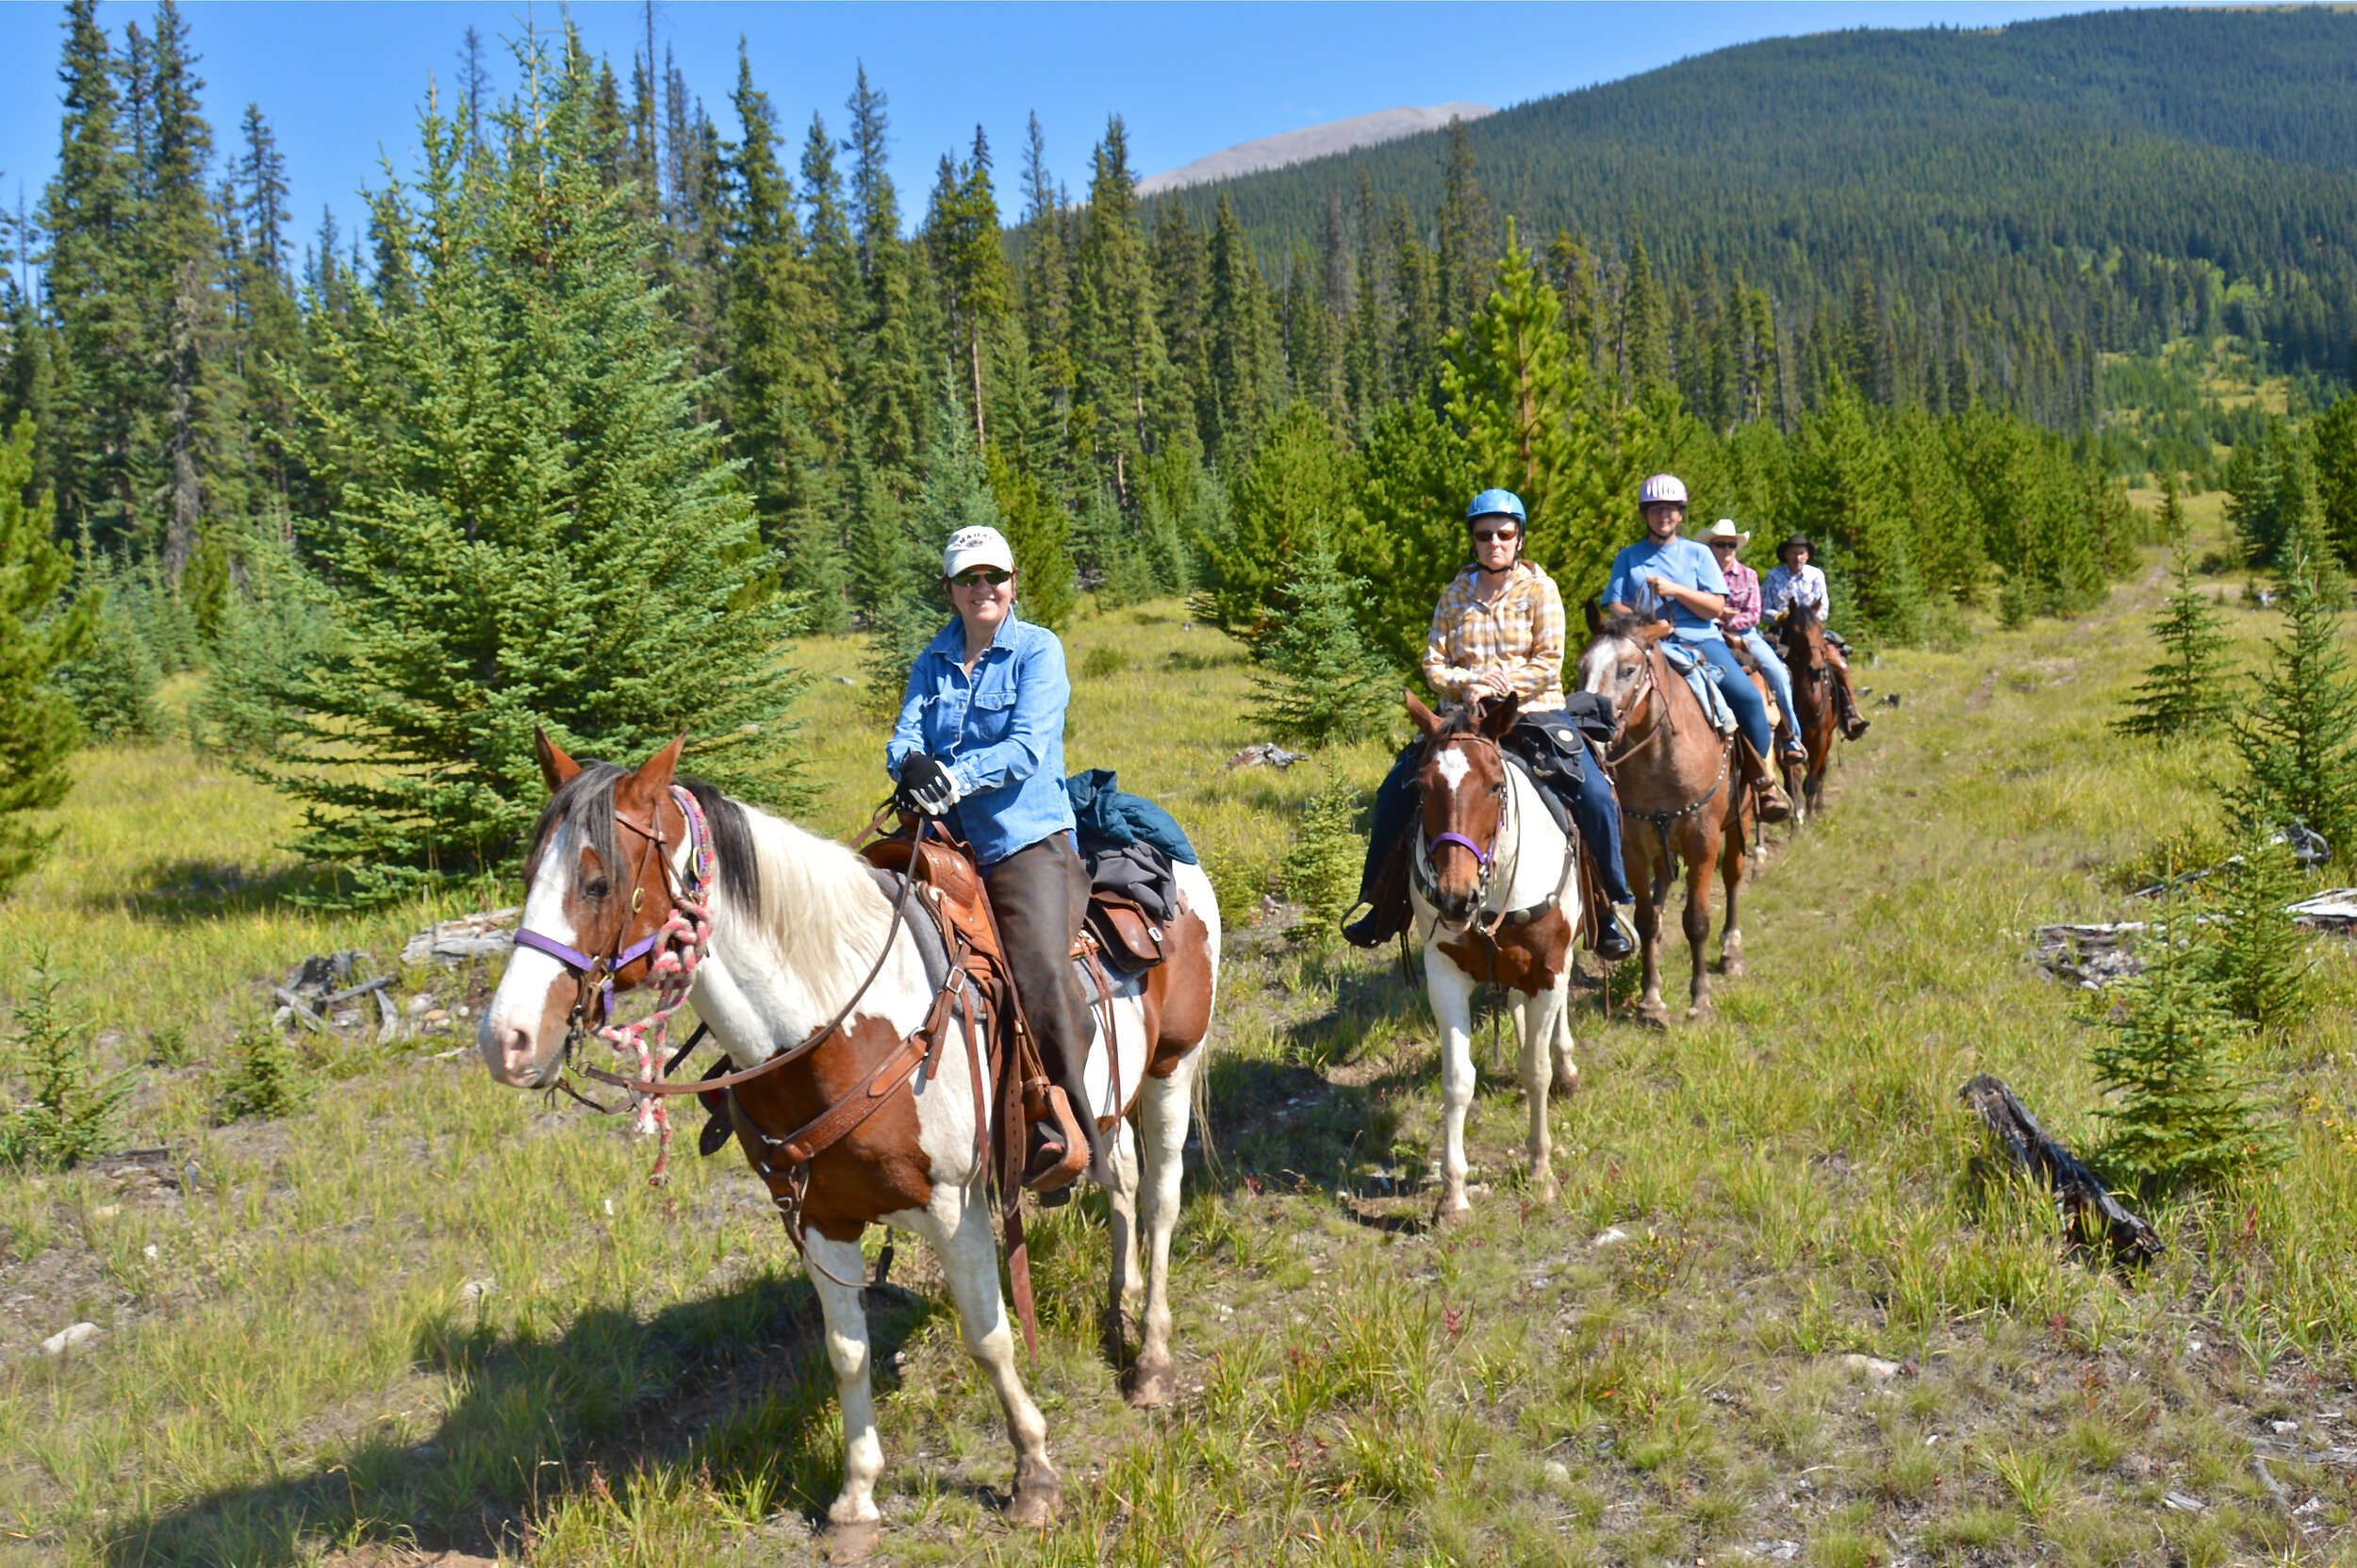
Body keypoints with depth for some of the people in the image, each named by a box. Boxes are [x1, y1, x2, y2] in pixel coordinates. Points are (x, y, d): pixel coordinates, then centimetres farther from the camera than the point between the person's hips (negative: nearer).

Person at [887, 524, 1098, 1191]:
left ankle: (1076, 1131, -20)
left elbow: (1027, 746, -11)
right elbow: (904, 736, 5)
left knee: (1040, 972, -27)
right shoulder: (933, 661, 16)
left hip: (1029, 840, -6)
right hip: (946, 843, 6)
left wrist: (956, 777, -25)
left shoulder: (1038, 649, 1)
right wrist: (911, 765, -20)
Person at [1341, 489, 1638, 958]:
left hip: (1535, 711, -3)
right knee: (1396, 790, -8)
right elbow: (1434, 663, 4)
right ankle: (1381, 905, 9)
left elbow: (1549, 663, -7)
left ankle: (1615, 908, -2)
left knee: (1596, 796, -21)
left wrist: (1503, 685, -19)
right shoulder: (1456, 593, 8)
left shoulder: (1540, 589, 0)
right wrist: (1468, 684, -15)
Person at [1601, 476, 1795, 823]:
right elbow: (1615, 606, 5)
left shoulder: (1697, 554, 12)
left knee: (1748, 696, -23)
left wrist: (1675, 589, -11)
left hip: (1701, 640, 0)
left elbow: (1716, 607, 3)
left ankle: (1763, 780, -5)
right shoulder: (1628, 557, 14)